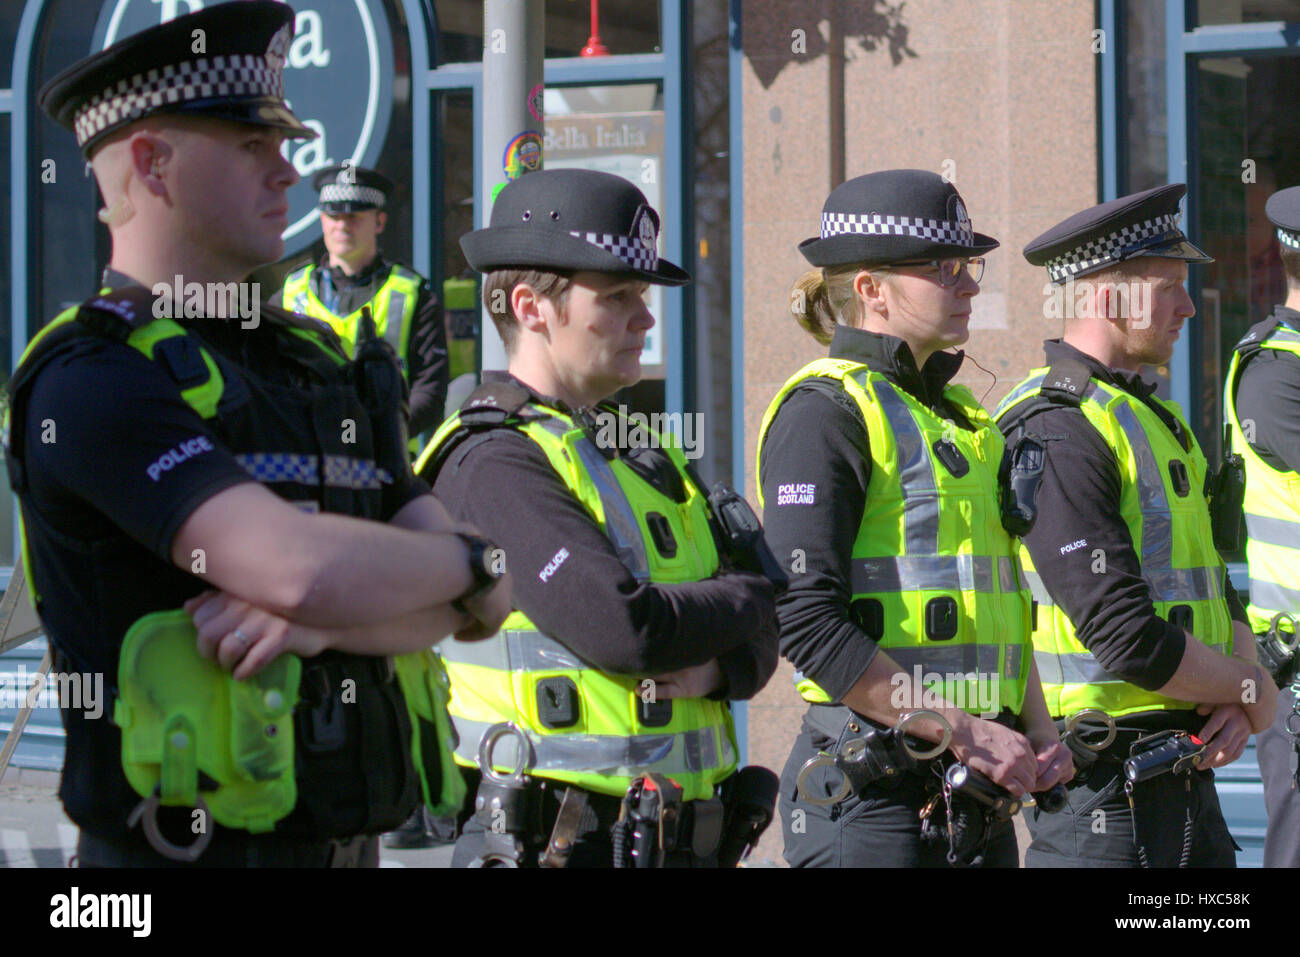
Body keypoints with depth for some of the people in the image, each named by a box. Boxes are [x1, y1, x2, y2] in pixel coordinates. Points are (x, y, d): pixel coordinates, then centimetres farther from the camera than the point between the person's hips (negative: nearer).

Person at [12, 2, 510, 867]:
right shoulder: (93, 385, -12)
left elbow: (483, 602, 2)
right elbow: (306, 568, -25)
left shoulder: (319, 368, 14)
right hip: (188, 853, -7)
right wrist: (468, 560, -6)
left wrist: (320, 619, -18)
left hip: (345, 844, 7)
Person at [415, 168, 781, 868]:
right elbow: (623, 627, -22)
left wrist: (716, 667, -11)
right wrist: (745, 600, -5)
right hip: (559, 843, -8)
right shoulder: (490, 463, -12)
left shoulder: (641, 450, 16)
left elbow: (758, 639, 12)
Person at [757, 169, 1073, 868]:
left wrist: (1036, 731, 8)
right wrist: (962, 732, -17)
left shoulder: (957, 417, 19)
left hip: (974, 794, 8)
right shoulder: (825, 411, -8)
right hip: (869, 791, -8)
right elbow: (804, 620, -18)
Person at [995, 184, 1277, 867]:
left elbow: (1218, 600, 19)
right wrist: (1254, 690, -6)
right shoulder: (1056, 433, -15)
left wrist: (1236, 707, -1)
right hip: (1106, 788, -9)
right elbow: (1129, 641, -22)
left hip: (1187, 775, 9)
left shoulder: (1156, 419, 18)